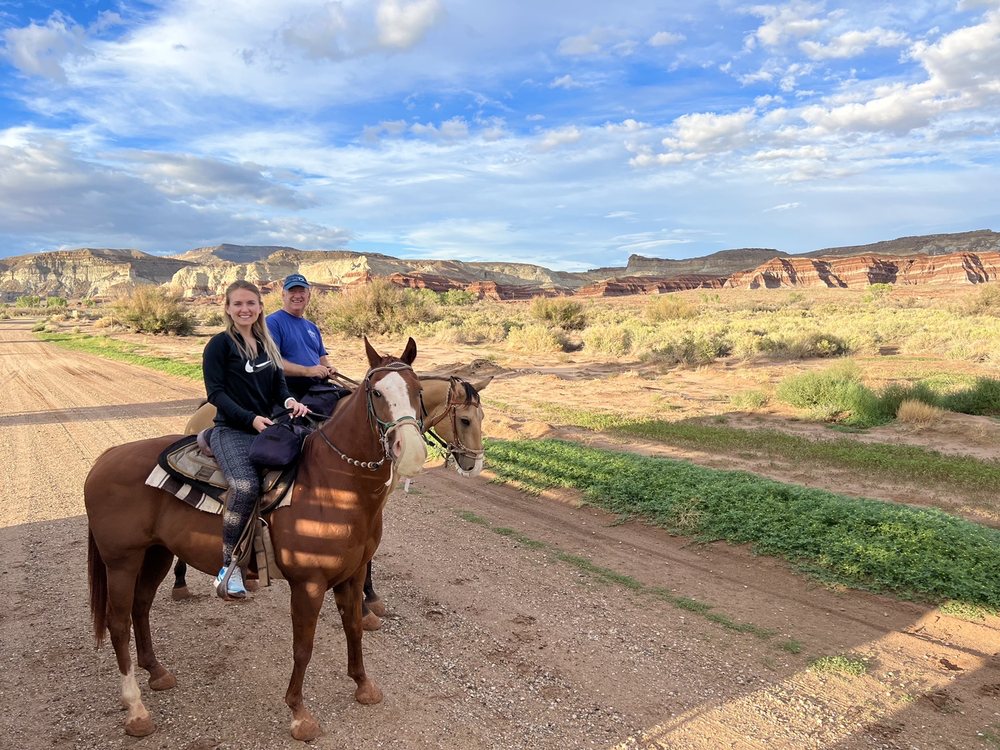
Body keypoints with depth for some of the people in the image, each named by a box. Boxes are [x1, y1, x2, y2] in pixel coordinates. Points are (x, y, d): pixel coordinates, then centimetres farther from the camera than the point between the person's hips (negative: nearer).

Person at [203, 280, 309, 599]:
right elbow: (215, 392, -8)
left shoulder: (267, 345, 16)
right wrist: (250, 418, -20)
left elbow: (279, 384, 15)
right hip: (232, 430, -6)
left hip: (268, 428, 6)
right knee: (246, 486, -30)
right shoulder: (220, 344, -2)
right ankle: (229, 566, -19)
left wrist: (290, 401, -9)